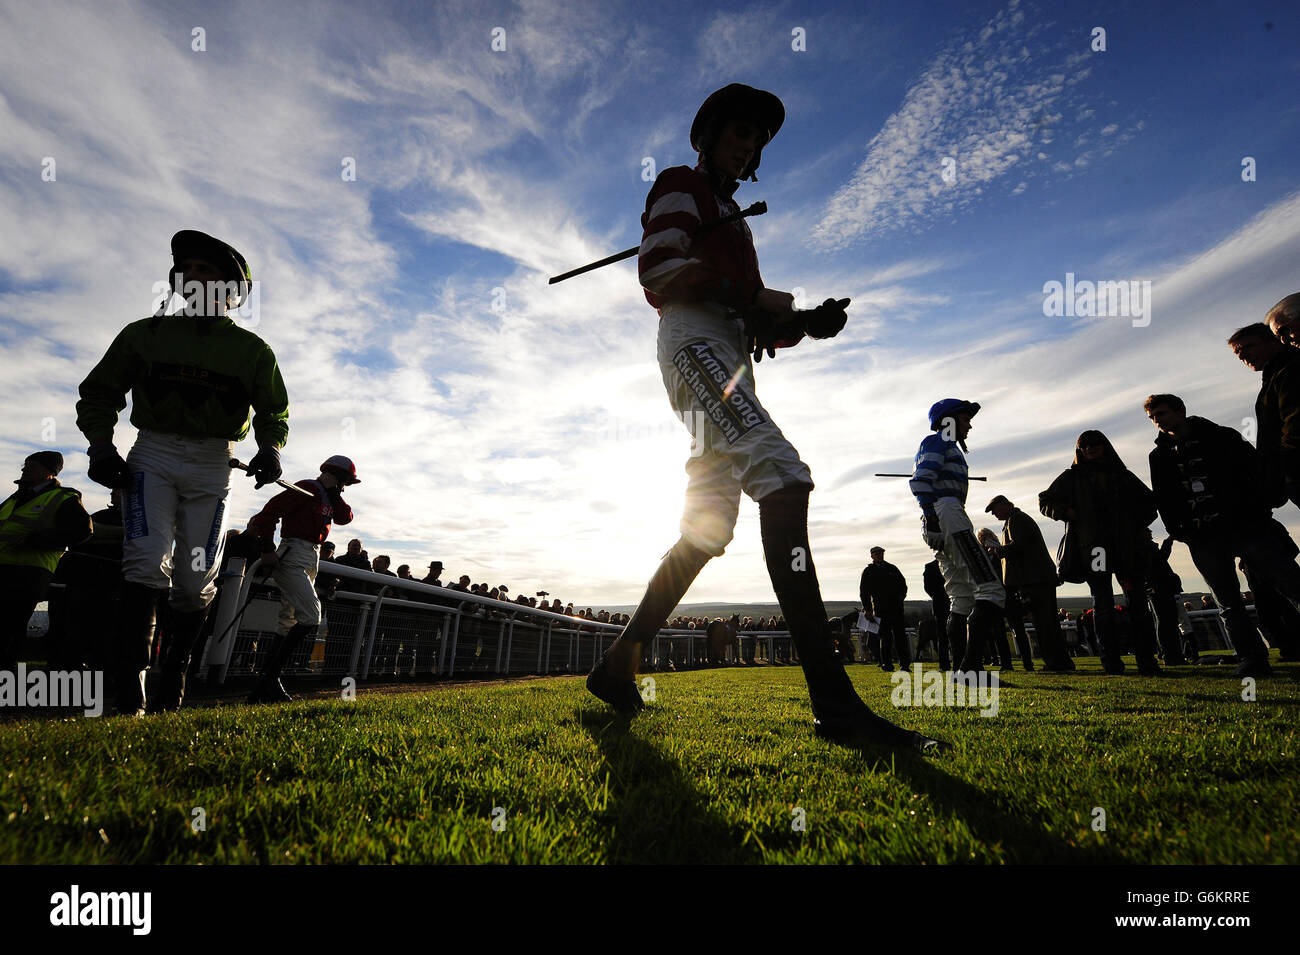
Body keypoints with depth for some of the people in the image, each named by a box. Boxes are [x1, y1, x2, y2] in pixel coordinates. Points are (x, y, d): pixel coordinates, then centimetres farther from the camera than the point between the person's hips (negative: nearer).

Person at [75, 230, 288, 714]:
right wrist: (101, 446, -1)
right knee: (148, 561, -17)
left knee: (196, 580, 1)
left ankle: (174, 672, 18)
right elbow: (98, 392, 14)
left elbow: (274, 412, 14)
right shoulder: (145, 334, 9)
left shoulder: (253, 351, 8)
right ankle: (129, 681, -14)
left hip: (211, 465, 1)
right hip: (153, 455, 0)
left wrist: (270, 448, -6)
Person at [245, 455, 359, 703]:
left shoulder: (329, 497, 21)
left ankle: (265, 684, 11)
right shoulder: (308, 488, -8)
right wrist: (267, 550, -18)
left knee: (291, 624, 9)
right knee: (310, 616, -20)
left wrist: (336, 496, 0)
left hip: (311, 560, 10)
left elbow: (345, 518, 12)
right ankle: (269, 679, -17)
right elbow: (270, 511, -14)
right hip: (293, 557, -10)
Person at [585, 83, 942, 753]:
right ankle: (834, 703, -36)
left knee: (706, 527, 1)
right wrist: (754, 296, -8)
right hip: (694, 340, -10)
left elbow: (756, 330, 27)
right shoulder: (681, 185, 13)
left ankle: (618, 668, 9)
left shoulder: (733, 217, 37)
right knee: (781, 472, -29)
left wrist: (807, 323, 8)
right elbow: (658, 273, -8)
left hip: (728, 359, 10)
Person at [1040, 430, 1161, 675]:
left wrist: (1137, 524, 10)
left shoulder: (1124, 476, 17)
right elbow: (1045, 500, 14)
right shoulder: (1072, 476, 12)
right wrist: (1067, 512, -4)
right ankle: (1112, 661, 1)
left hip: (1126, 547, 2)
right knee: (1103, 604, -3)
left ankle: (1147, 659, 2)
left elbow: (1150, 501, 26)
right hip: (1092, 548, -2)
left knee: (1138, 602, -3)